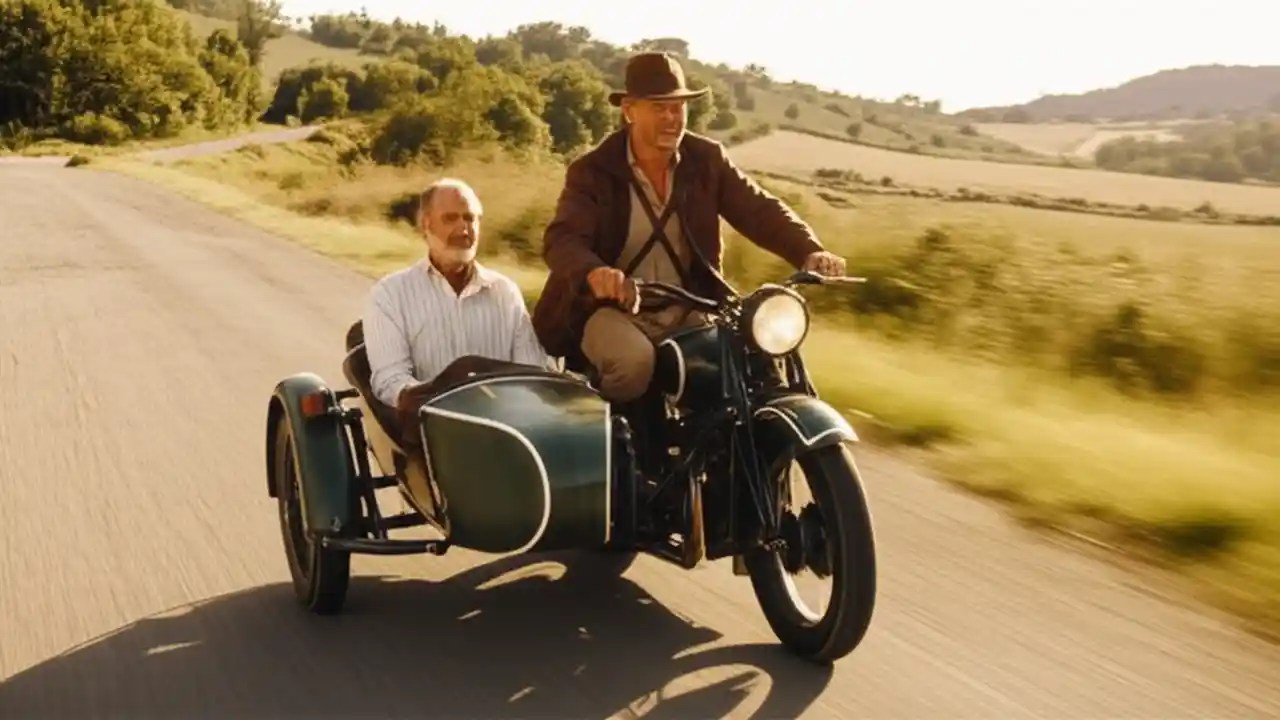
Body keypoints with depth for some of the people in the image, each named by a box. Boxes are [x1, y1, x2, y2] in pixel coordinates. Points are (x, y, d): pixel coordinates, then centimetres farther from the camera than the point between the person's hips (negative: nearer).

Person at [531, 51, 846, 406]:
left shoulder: (707, 159, 1)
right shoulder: (592, 171, -8)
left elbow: (760, 211, -6)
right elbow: (560, 240, -19)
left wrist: (809, 253, -25)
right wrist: (593, 272, -44)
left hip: (687, 312, 4)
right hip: (611, 311, -3)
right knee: (633, 361, -35)